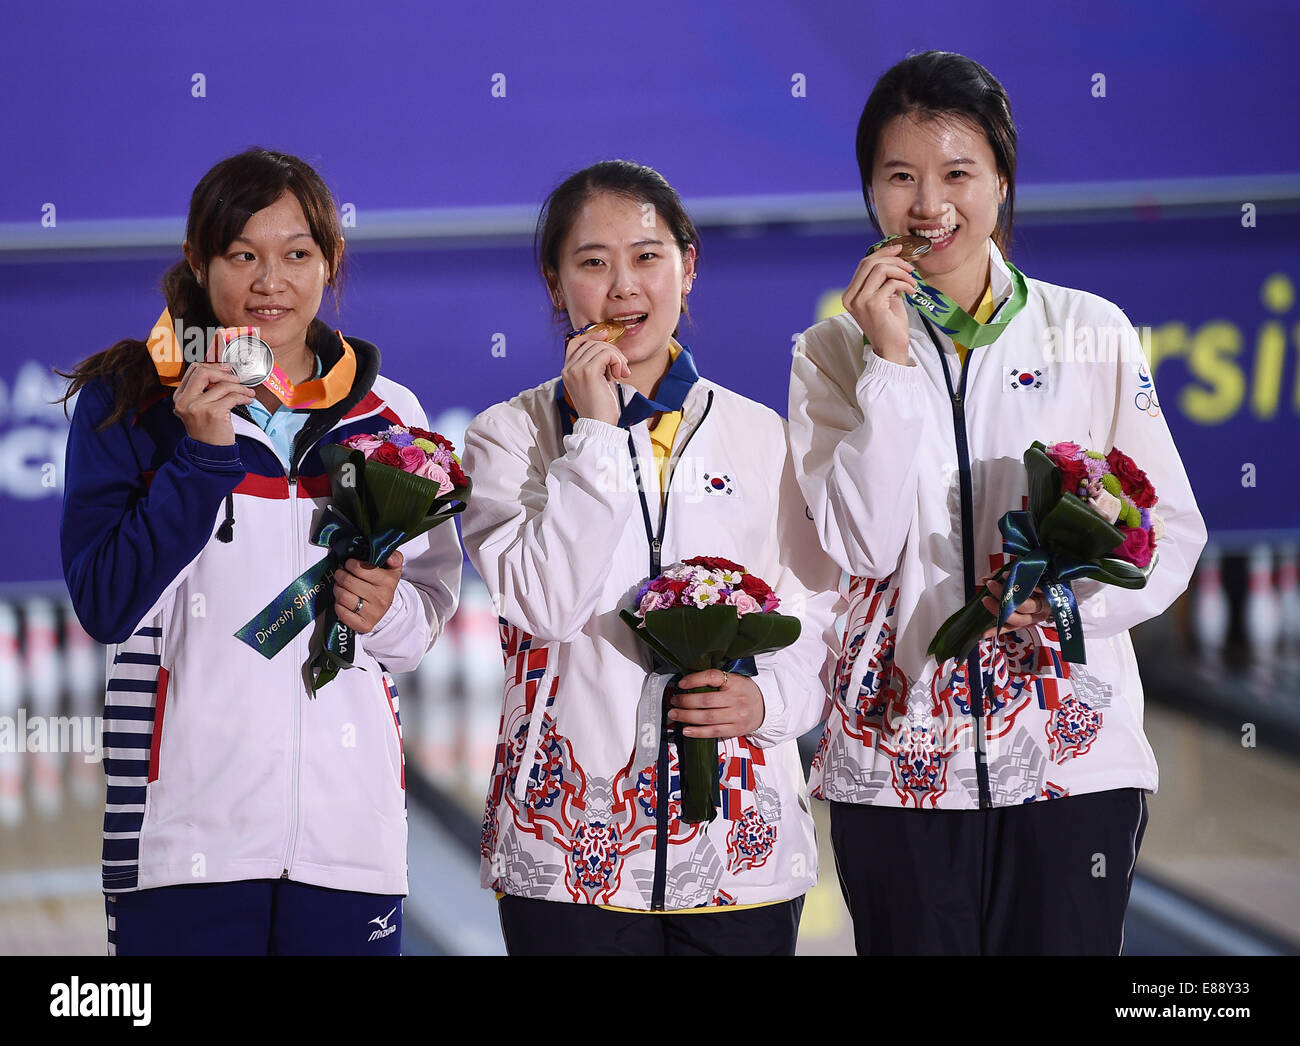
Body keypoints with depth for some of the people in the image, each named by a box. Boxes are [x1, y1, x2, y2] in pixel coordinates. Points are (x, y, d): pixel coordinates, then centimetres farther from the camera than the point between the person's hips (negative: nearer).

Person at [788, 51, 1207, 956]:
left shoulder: (1091, 333, 4)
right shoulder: (835, 354, 5)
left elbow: (1173, 532, 4)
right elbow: (862, 547, -7)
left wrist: (1076, 597, -15)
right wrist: (892, 364, -12)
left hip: (1071, 753, 0)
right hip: (898, 759, 0)